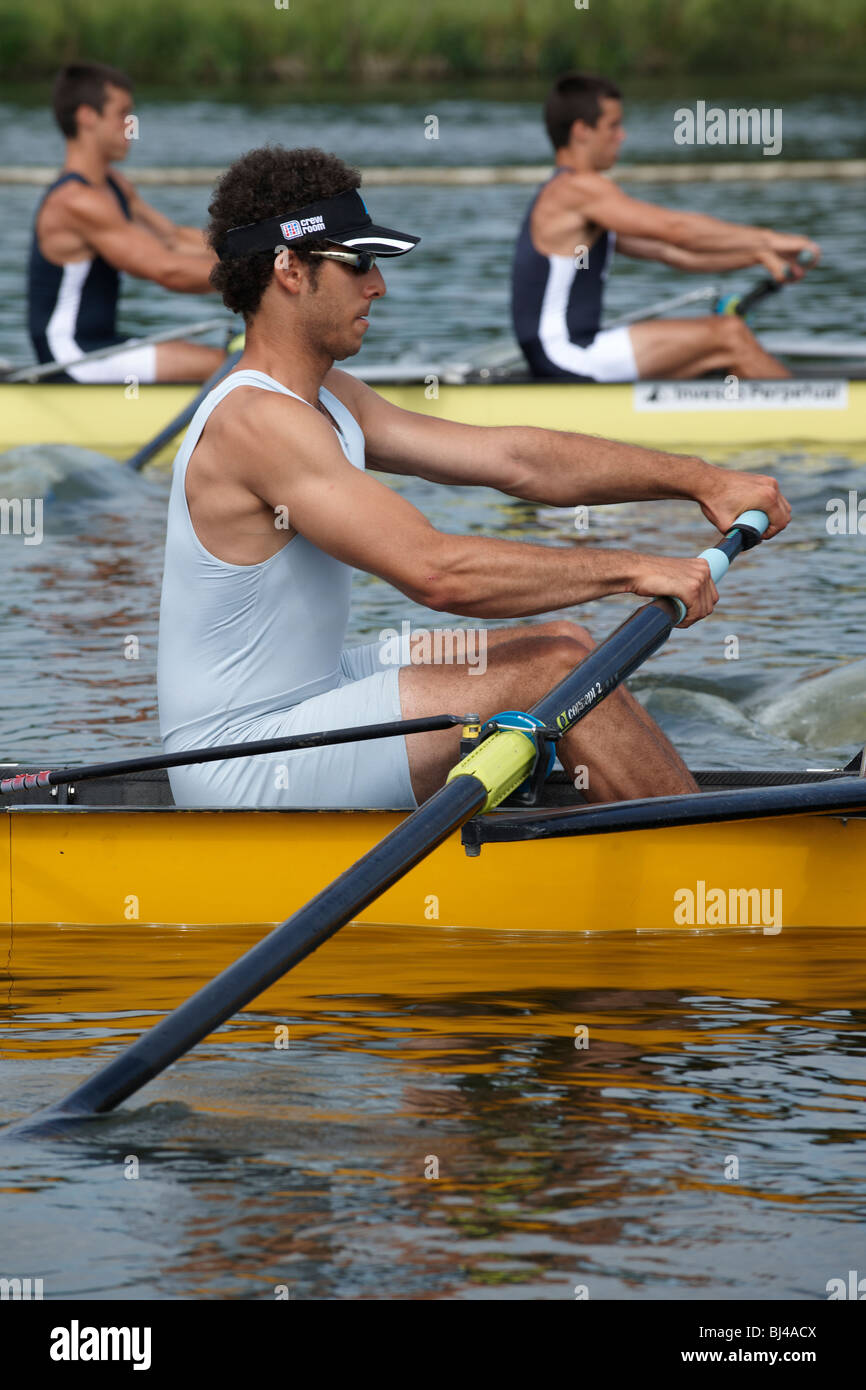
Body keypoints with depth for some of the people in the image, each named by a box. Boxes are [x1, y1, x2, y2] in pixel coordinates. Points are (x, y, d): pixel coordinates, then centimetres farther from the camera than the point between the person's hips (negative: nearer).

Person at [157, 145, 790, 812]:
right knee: (554, 668, -13)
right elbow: (435, 570, -30)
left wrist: (700, 480, 3)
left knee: (562, 640, 11)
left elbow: (510, 458, 9)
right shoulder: (255, 423, -22)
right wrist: (632, 569, -23)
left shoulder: (327, 399, 10)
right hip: (247, 777, -11)